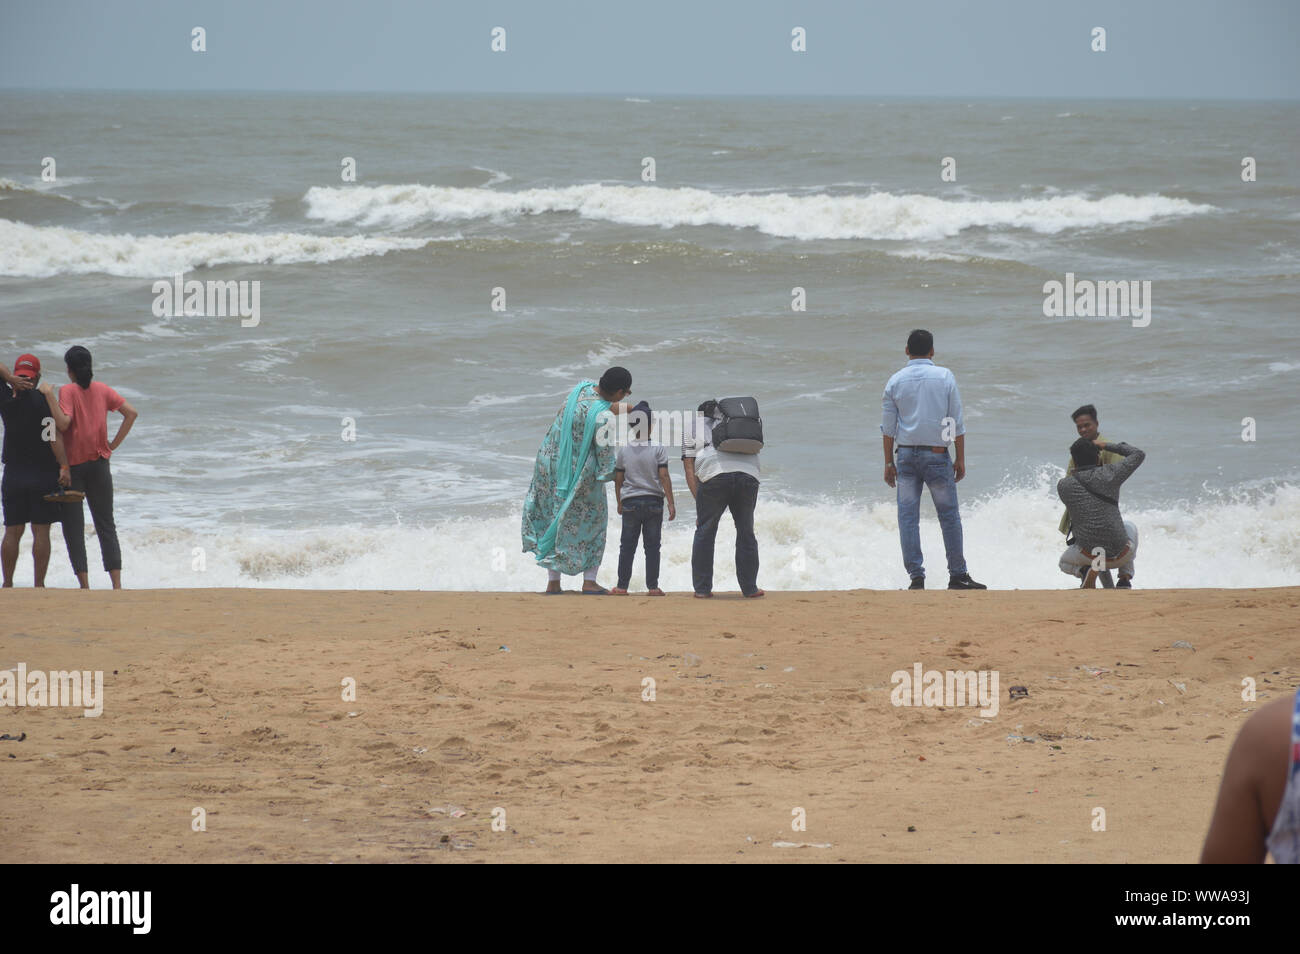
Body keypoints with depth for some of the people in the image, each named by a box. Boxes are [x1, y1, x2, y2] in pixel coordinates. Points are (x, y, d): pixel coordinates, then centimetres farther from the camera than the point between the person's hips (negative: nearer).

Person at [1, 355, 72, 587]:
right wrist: (64, 467, -18)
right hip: (43, 475, -3)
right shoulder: (44, 400, -11)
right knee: (41, 532, 0)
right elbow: (54, 437, -18)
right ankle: (39, 585, 0)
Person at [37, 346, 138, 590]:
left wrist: (49, 394, -17)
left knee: (73, 528, 2)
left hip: (73, 464, -4)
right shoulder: (102, 390, 4)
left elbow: (63, 423, -23)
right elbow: (131, 413, 0)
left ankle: (84, 585, -4)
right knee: (106, 526, 8)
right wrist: (114, 443, 5)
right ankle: (116, 583, 0)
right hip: (99, 464, 4)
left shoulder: (68, 391, -10)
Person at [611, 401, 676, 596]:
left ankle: (622, 586, 6)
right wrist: (671, 503, -5)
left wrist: (619, 502, 17)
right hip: (654, 502, -1)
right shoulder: (658, 449, -5)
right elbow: (664, 477, -9)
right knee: (652, 546, 4)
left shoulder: (624, 450, 0)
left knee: (627, 545, 6)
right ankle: (653, 586, 2)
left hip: (630, 502, 1)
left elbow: (618, 479, 4)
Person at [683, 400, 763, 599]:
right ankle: (750, 588, 18)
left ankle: (702, 588, 10)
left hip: (715, 476, -2)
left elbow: (690, 470, 16)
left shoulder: (693, 428, 26)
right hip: (748, 475, 2)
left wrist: (700, 503, 13)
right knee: (746, 532, 16)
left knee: (705, 532, 11)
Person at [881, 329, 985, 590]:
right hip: (937, 455, -1)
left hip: (906, 454, 1)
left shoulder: (896, 381, 2)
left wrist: (889, 463, 9)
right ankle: (957, 575, 7)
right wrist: (961, 459, 5)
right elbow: (957, 423, -1)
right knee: (949, 515, 6)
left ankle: (916, 576, -1)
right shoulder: (945, 377, -1)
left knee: (908, 517, 4)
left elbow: (888, 428, 3)